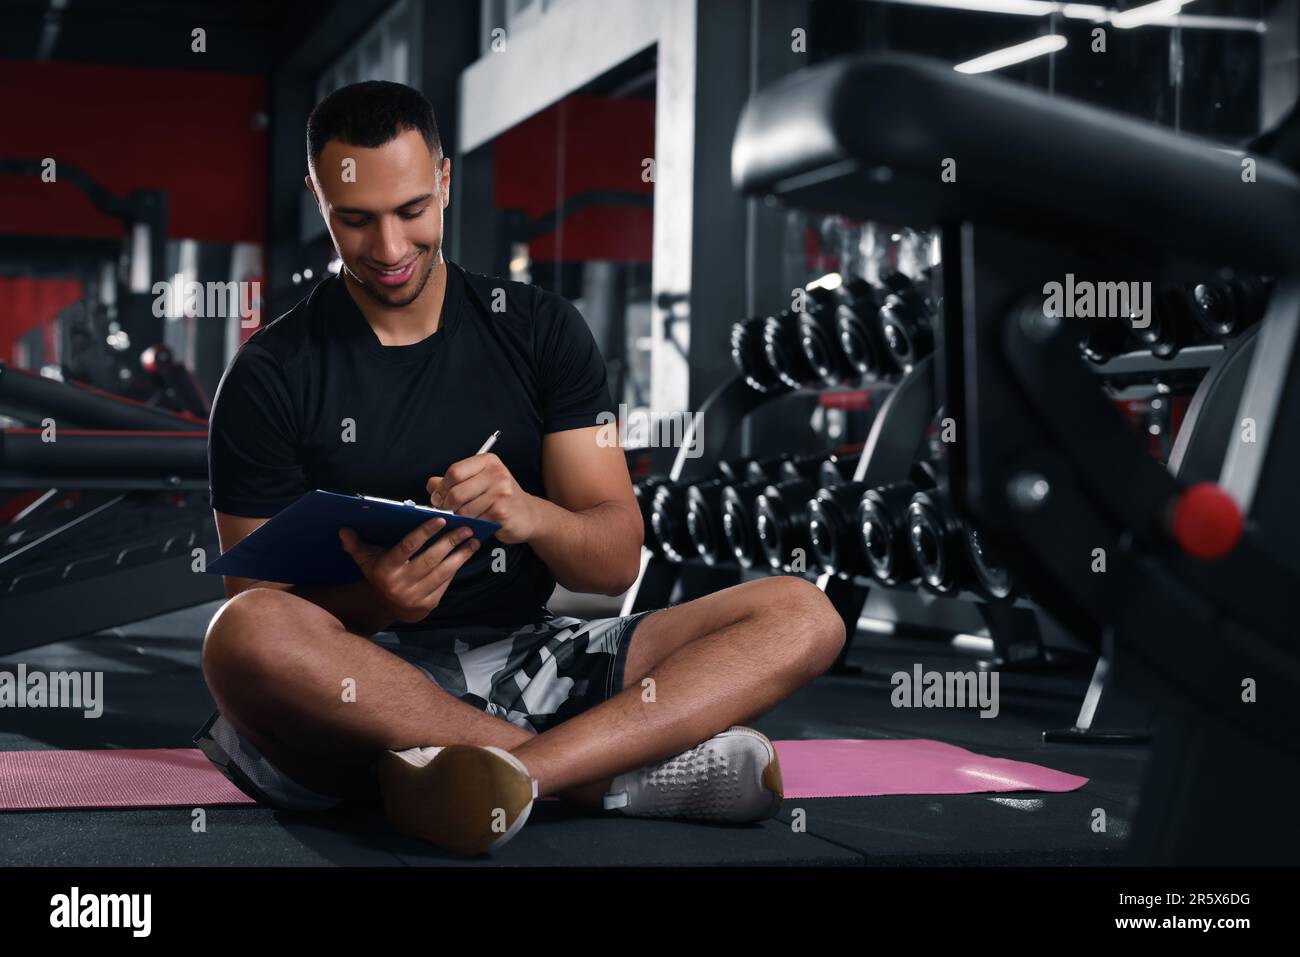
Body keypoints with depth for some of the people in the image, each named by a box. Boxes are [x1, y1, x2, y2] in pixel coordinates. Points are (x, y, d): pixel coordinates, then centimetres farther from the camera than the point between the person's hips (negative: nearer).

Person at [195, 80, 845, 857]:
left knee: (801, 614, -15)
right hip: (362, 680, -2)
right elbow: (255, 615, -3)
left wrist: (531, 516, -21)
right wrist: (371, 601, -25)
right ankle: (627, 770, -27)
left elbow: (618, 561, 2)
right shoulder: (271, 376, 0)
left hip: (528, 661, 3)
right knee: (246, 635, -37)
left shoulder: (539, 331, 7)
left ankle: (513, 770, -37)